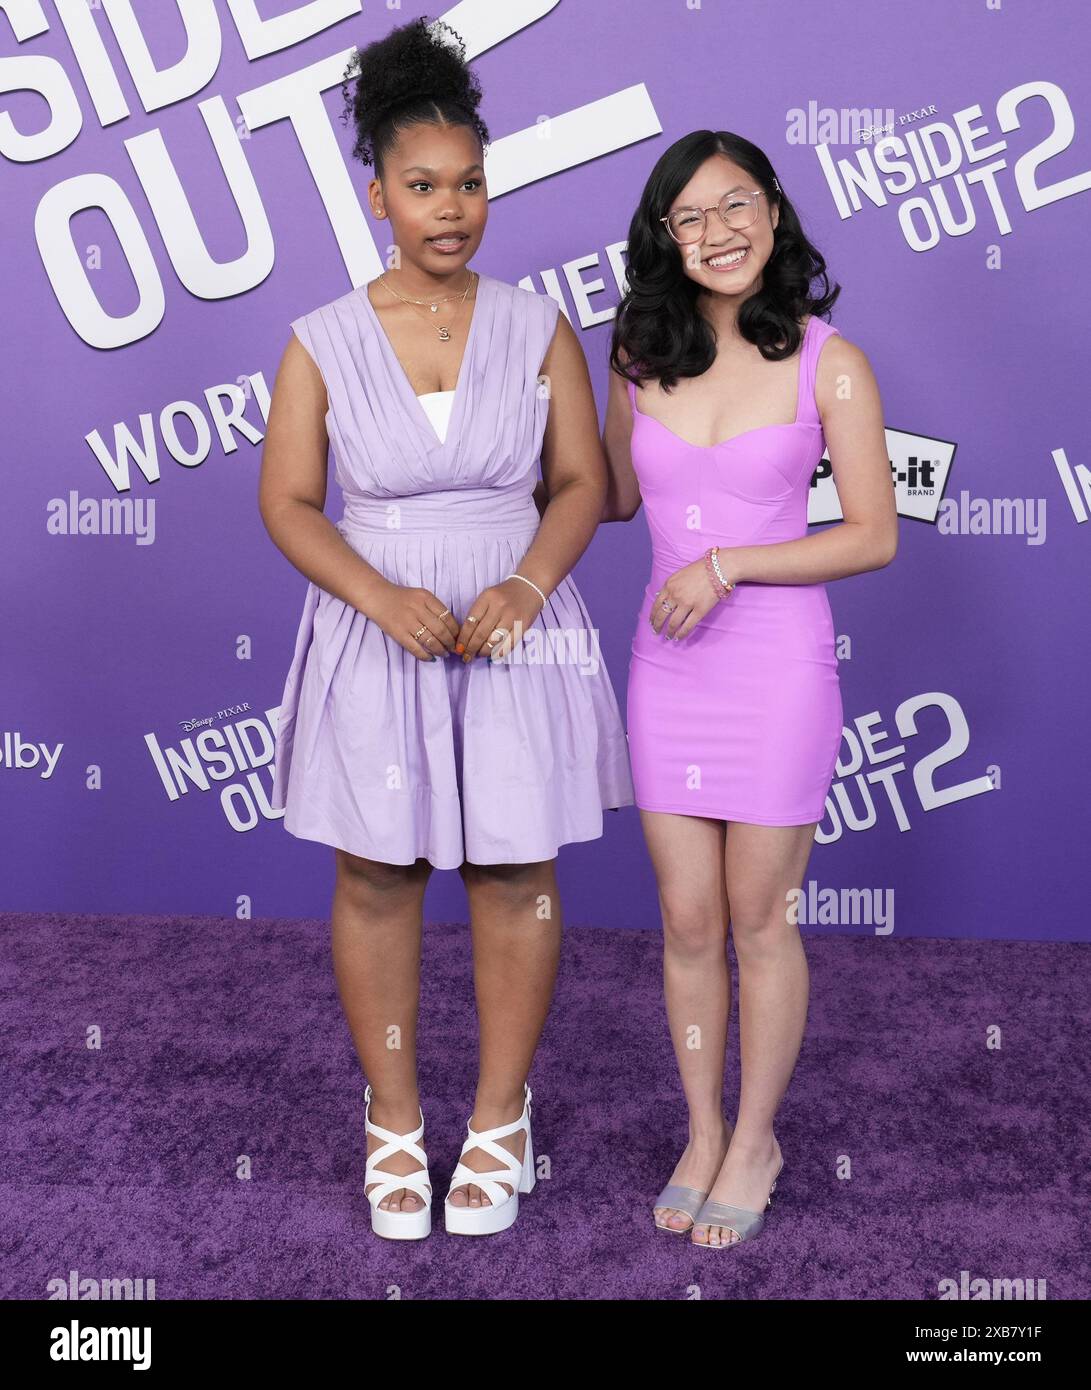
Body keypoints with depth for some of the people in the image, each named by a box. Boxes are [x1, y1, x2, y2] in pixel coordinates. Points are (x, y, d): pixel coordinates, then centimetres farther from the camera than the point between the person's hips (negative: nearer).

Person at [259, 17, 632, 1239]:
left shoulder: (537, 329, 0)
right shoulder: (324, 341, -2)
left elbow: (580, 481, 1)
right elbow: (287, 503, -3)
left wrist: (526, 585, -17)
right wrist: (384, 597, -18)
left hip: (517, 629, 0)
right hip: (374, 633, 0)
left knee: (514, 871, 6)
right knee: (377, 876, 6)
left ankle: (501, 1119, 23)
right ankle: (393, 1119, 23)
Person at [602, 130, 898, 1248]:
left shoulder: (828, 363, -7)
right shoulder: (639, 357, 4)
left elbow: (874, 536, -8)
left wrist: (727, 565, -16)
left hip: (779, 665, -3)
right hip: (669, 665, 3)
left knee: (760, 922, 8)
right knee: (687, 923, 10)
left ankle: (755, 1142, 28)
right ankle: (703, 1133, 30)